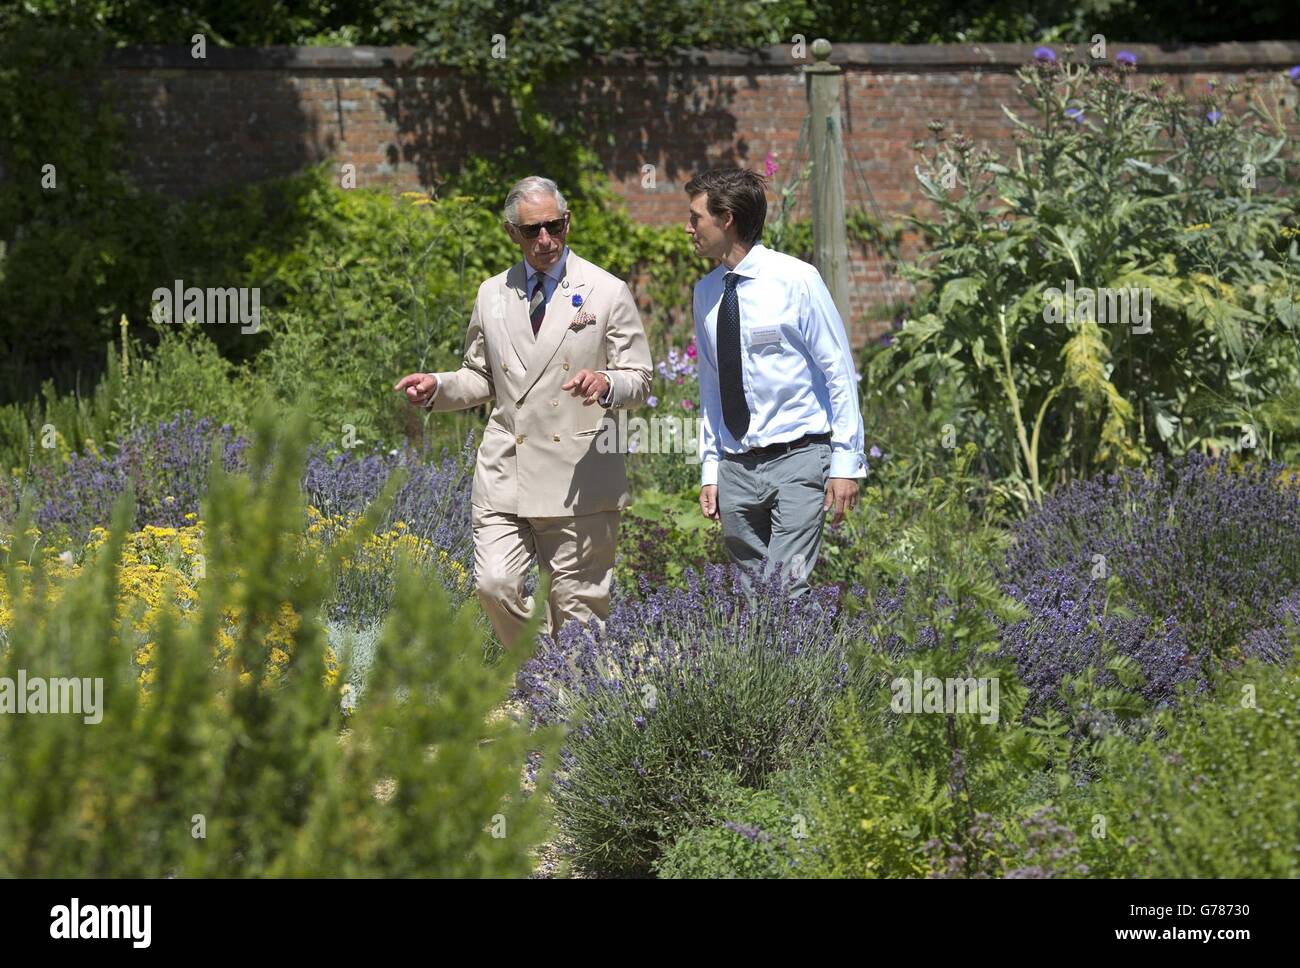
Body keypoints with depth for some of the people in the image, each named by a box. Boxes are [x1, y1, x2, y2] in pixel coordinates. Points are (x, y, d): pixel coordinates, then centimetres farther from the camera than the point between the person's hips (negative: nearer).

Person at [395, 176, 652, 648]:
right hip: (505, 474, 3)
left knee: (578, 601, 0)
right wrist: (437, 387, 4)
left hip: (579, 478, -3)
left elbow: (638, 379, 3)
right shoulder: (492, 295, 13)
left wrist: (606, 384, -20)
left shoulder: (607, 293, 2)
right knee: (495, 586, -9)